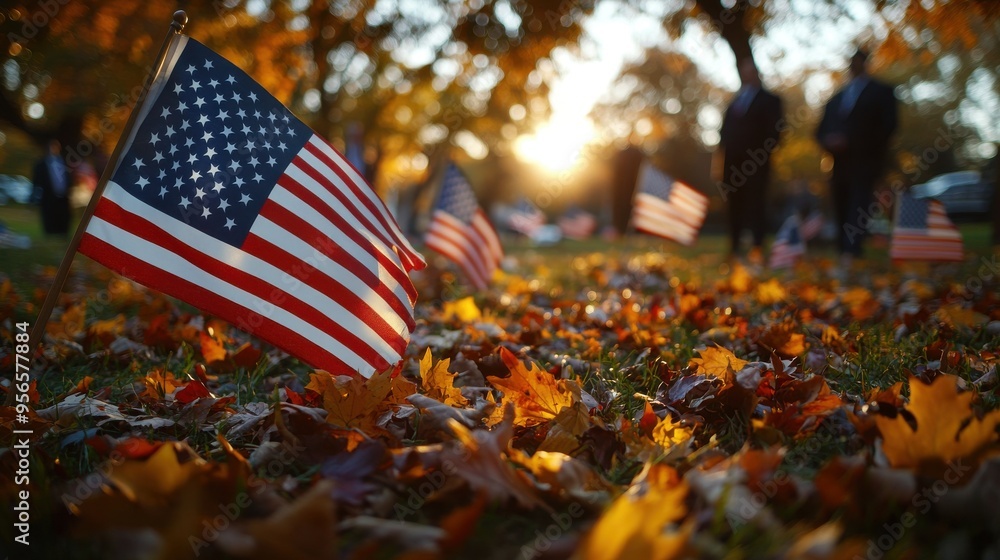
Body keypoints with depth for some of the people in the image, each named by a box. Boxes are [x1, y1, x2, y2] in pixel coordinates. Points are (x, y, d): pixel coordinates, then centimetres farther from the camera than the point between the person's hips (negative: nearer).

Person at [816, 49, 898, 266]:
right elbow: (822, 129, 19)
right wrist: (829, 141, -6)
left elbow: (888, 124, -4)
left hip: (865, 162, -5)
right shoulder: (836, 98, 24)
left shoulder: (881, 92, 9)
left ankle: (850, 254, -33)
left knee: (857, 207, -20)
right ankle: (844, 253, 4)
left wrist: (851, 142, -14)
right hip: (840, 164, 5)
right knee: (841, 211, 0)